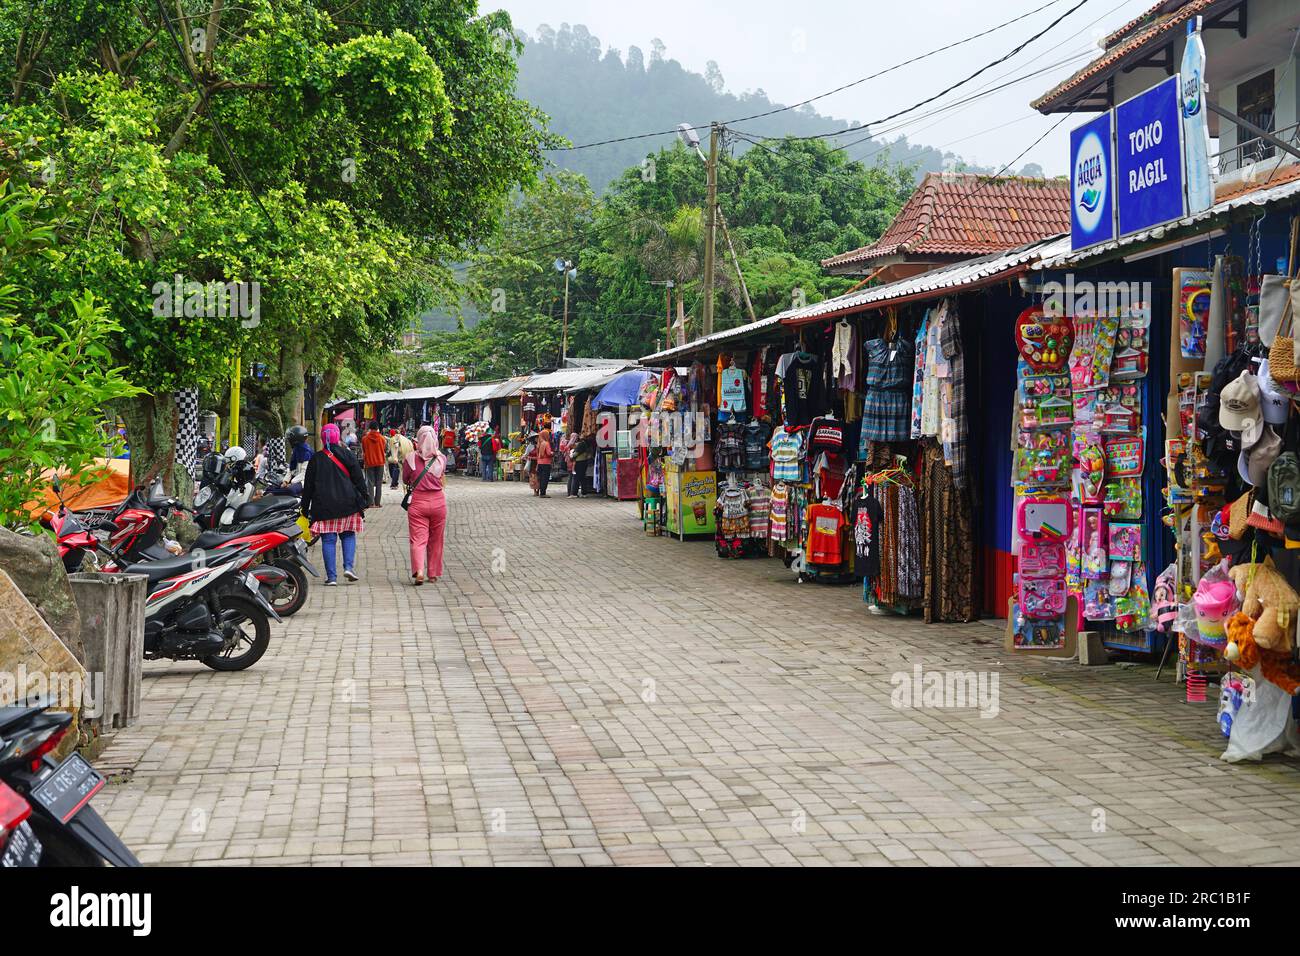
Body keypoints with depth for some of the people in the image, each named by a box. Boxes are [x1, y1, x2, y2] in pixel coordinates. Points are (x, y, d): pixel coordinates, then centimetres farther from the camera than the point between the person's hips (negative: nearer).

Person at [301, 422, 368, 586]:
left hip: (324, 506, 0)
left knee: (328, 540, 3)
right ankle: (349, 566, -3)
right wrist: (364, 496, 11)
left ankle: (331, 576, -1)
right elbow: (358, 478, 2)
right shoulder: (347, 455, 1)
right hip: (348, 504, 0)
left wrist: (305, 507, 12)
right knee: (348, 535, 15)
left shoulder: (316, 459, 3)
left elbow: (308, 485, 6)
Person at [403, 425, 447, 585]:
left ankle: (418, 571, -23)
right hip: (438, 501, 2)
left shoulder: (411, 458, -6)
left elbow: (405, 480, 7)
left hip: (418, 502, -2)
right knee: (435, 540, 15)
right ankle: (433, 573, 23)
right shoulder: (442, 459, -2)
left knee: (418, 539, -3)